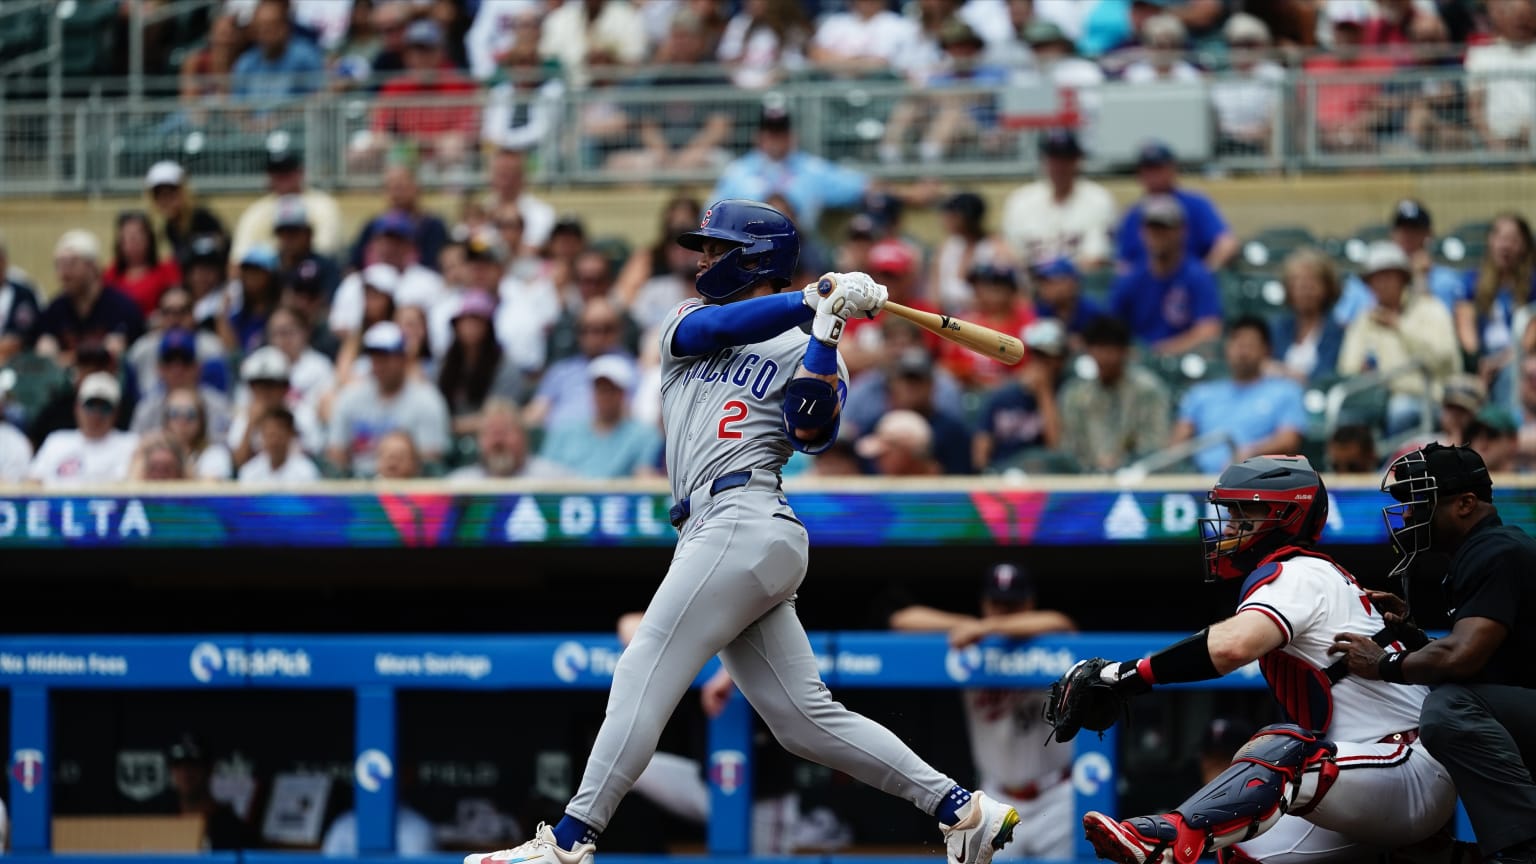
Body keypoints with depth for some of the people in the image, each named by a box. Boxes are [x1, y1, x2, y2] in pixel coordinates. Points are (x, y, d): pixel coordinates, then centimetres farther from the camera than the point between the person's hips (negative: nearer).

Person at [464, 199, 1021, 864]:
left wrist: (826, 328, -18)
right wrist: (812, 301, -9)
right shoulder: (686, 323, 25)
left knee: (644, 676, -13)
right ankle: (962, 809, 1)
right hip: (712, 532, 7)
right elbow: (710, 326, 1)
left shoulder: (809, 353, 6)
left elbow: (813, 434, -11)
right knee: (805, 718, 1)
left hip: (743, 523, -7)